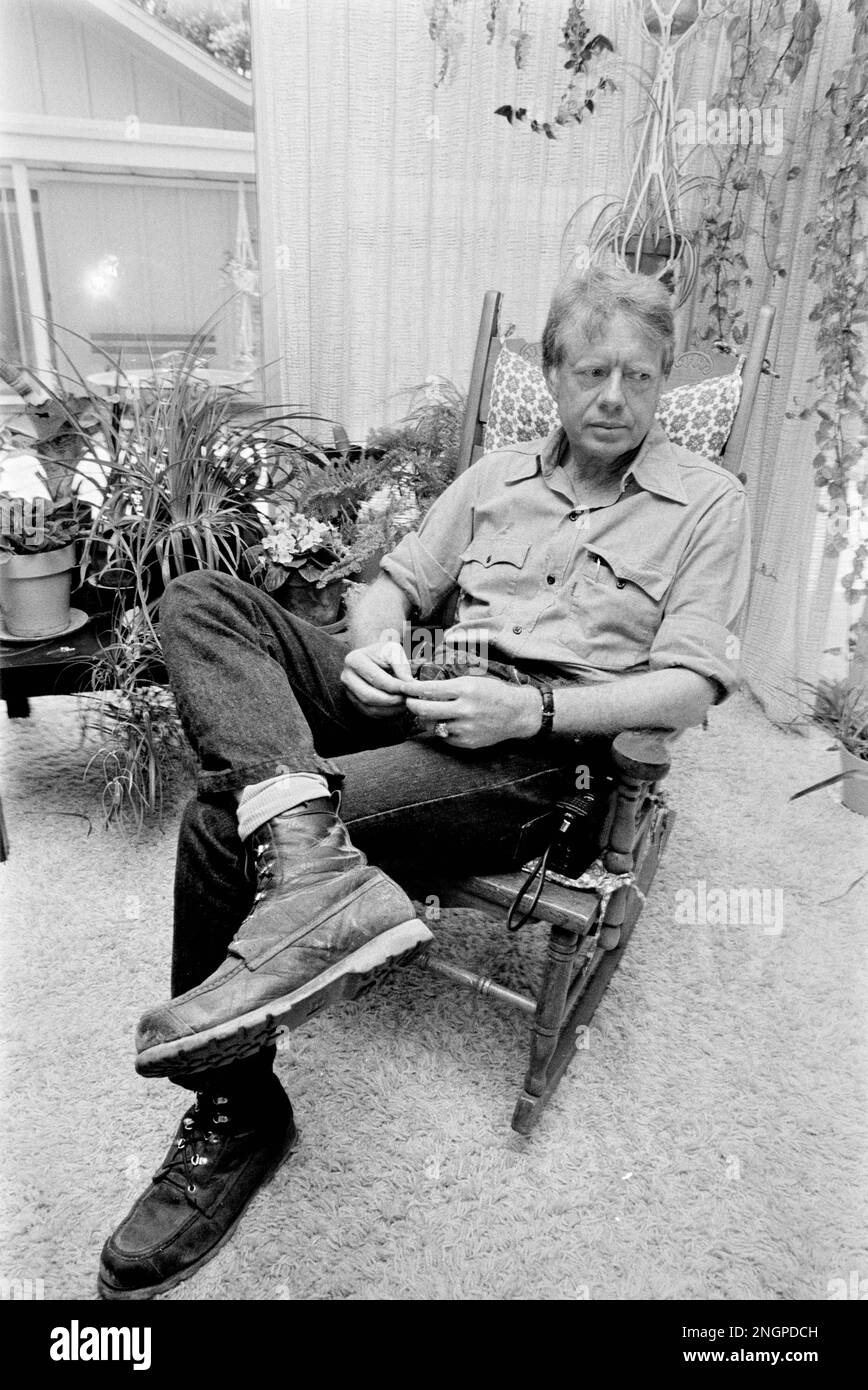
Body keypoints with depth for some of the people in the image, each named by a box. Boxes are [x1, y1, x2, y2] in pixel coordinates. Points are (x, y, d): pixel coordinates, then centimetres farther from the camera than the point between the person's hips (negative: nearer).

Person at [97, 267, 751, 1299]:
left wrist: (530, 708, -19)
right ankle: (310, 855, -38)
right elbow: (396, 583, 20)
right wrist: (370, 645, -5)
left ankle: (237, 1119, -4)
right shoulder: (499, 475, 21)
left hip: (538, 750, -6)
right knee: (200, 602, -15)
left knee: (222, 824, -21)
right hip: (428, 700, 6)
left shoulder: (708, 501, 6)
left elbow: (693, 688, -5)